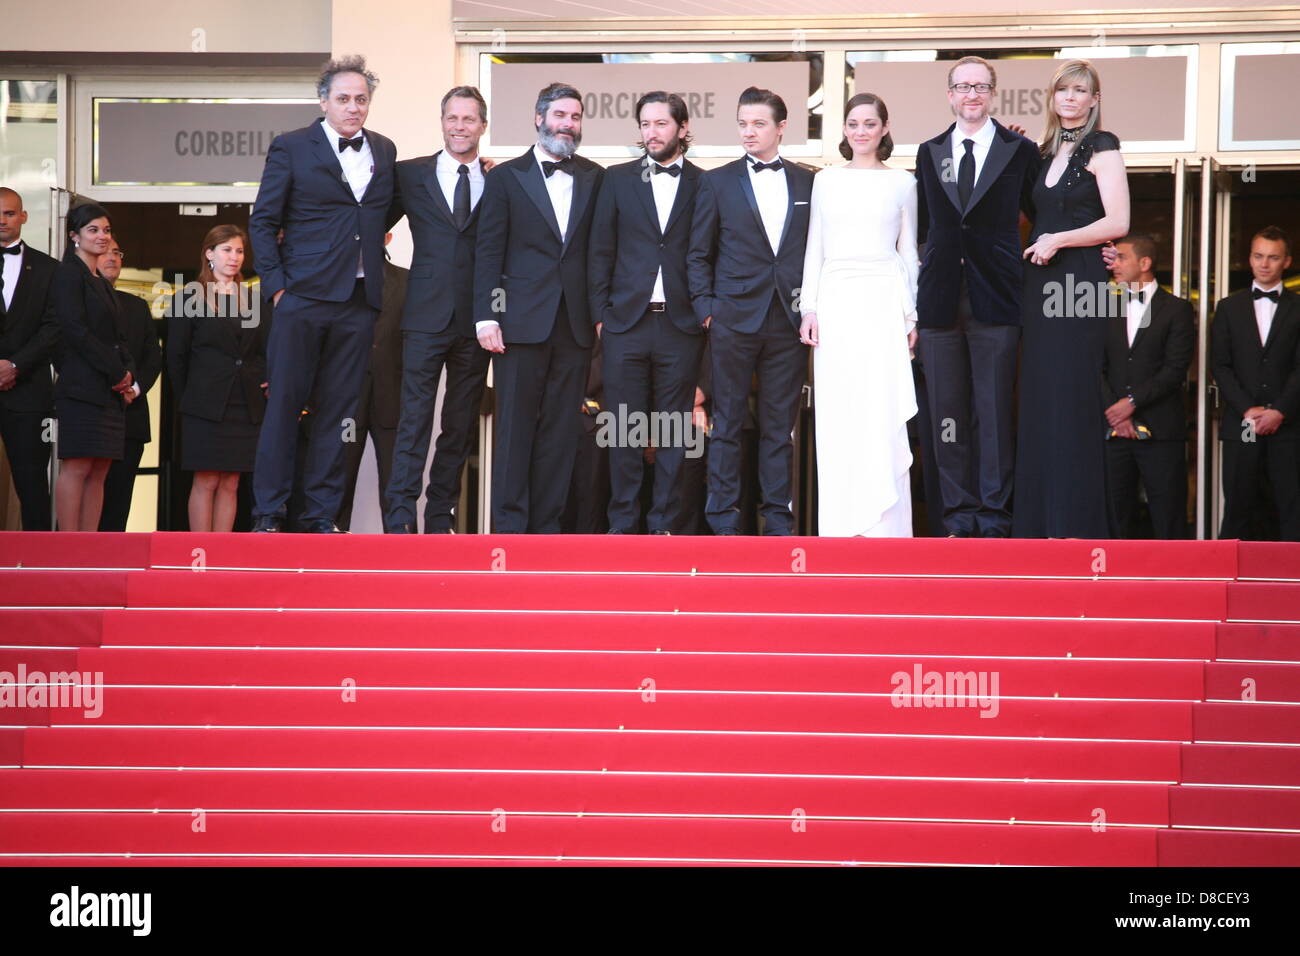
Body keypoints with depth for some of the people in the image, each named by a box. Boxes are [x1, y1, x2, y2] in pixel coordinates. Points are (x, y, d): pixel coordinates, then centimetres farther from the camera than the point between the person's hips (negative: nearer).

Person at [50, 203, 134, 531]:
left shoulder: (101, 282, 22)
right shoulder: (69, 274, -4)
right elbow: (75, 330, -13)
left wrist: (128, 375, 5)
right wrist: (118, 372, -11)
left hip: (110, 392, 9)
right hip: (82, 388, -9)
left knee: (98, 473, 4)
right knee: (77, 468, -12)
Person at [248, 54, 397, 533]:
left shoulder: (384, 151, 13)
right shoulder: (291, 148, 1)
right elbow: (262, 222, 1)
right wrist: (277, 286, -7)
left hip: (359, 301, 4)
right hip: (304, 296, -4)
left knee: (338, 409, 5)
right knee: (284, 403, -3)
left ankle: (321, 515, 11)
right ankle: (268, 513, 2)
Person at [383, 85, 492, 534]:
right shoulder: (411, 174, 5)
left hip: (476, 319, 2)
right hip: (427, 315, -2)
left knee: (461, 425, 8)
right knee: (414, 418, -7)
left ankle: (440, 517, 15)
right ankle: (399, 518, -7)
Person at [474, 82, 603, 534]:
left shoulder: (594, 178, 11)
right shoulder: (506, 177, 5)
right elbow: (489, 251, 1)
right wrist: (486, 316, -7)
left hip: (575, 323, 2)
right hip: (523, 321, -2)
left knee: (561, 428, 3)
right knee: (515, 424, -1)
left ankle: (545, 523, 8)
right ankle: (510, 525, 3)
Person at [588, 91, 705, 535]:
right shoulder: (618, 179, 8)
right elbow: (601, 250, 8)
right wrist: (600, 313, 2)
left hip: (681, 326, -1)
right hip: (626, 323, 1)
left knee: (674, 430, 2)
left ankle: (664, 523, 9)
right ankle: (623, 523, 8)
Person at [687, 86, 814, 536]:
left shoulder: (807, 182, 10)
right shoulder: (717, 182, 5)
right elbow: (698, 254, 6)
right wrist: (705, 308, -3)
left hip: (788, 321, 2)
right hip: (735, 318, -1)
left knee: (780, 424, 5)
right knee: (728, 423, 1)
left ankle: (778, 515, 11)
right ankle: (723, 516, 5)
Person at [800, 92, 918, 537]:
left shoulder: (902, 183, 8)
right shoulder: (826, 181, 11)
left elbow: (909, 251, 9)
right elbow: (814, 249, 11)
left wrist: (910, 315, 3)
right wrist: (809, 308, 2)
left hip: (883, 302, -2)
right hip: (835, 301, 2)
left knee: (883, 413, -6)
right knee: (836, 417, 0)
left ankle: (883, 525, -4)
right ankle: (840, 524, 3)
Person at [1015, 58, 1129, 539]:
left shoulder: (1100, 147, -4)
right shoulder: (1046, 152, 17)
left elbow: (1117, 222, -11)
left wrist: (1057, 240, -12)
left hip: (1079, 282, -7)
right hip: (1041, 284, 7)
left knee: (1071, 398, -8)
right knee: (1040, 399, 4)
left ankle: (1077, 522, -5)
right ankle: (1043, 520, 6)